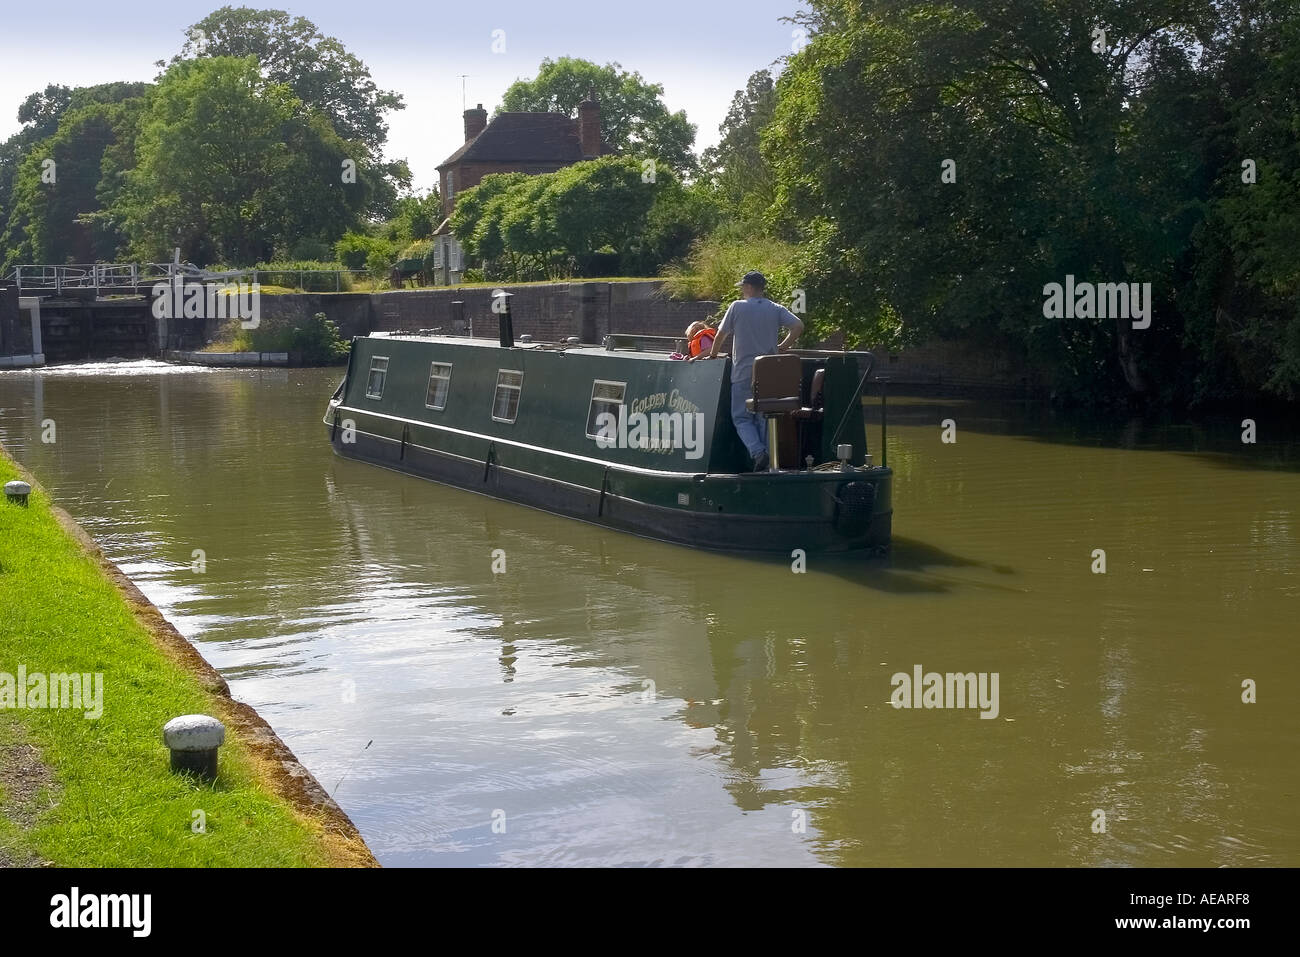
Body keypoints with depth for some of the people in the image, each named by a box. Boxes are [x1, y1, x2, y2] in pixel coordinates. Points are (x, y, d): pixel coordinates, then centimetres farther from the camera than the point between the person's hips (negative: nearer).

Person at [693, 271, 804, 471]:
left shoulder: (738, 307, -4)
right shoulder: (776, 310, 6)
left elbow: (721, 334, 1)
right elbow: (798, 325, -4)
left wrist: (713, 354, 18)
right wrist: (781, 347, 6)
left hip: (743, 373, -4)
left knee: (742, 417, 2)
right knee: (764, 417, 12)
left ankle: (757, 451, -20)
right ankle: (768, 458, 7)